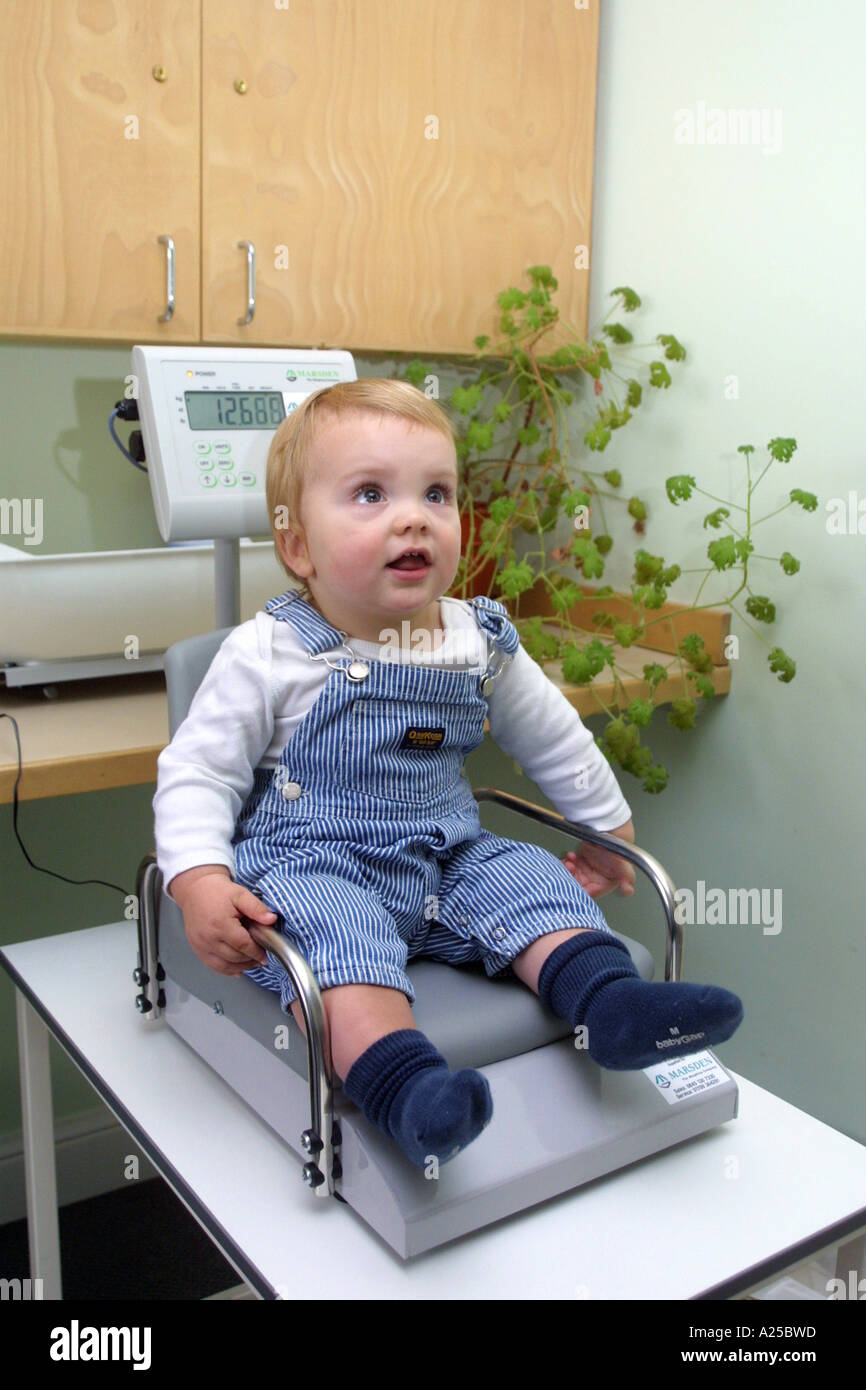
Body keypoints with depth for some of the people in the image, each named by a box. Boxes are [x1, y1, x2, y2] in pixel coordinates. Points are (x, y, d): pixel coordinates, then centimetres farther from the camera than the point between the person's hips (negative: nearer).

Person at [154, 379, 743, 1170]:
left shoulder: (481, 642, 3)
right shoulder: (269, 654, -10)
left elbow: (554, 740, 18)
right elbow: (196, 771, -7)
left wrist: (608, 825, 25)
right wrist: (201, 883, -22)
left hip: (448, 860, 5)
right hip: (313, 866, -5)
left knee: (530, 878, -15)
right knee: (332, 923, -33)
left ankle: (610, 1002, -28)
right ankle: (403, 1084, -47)